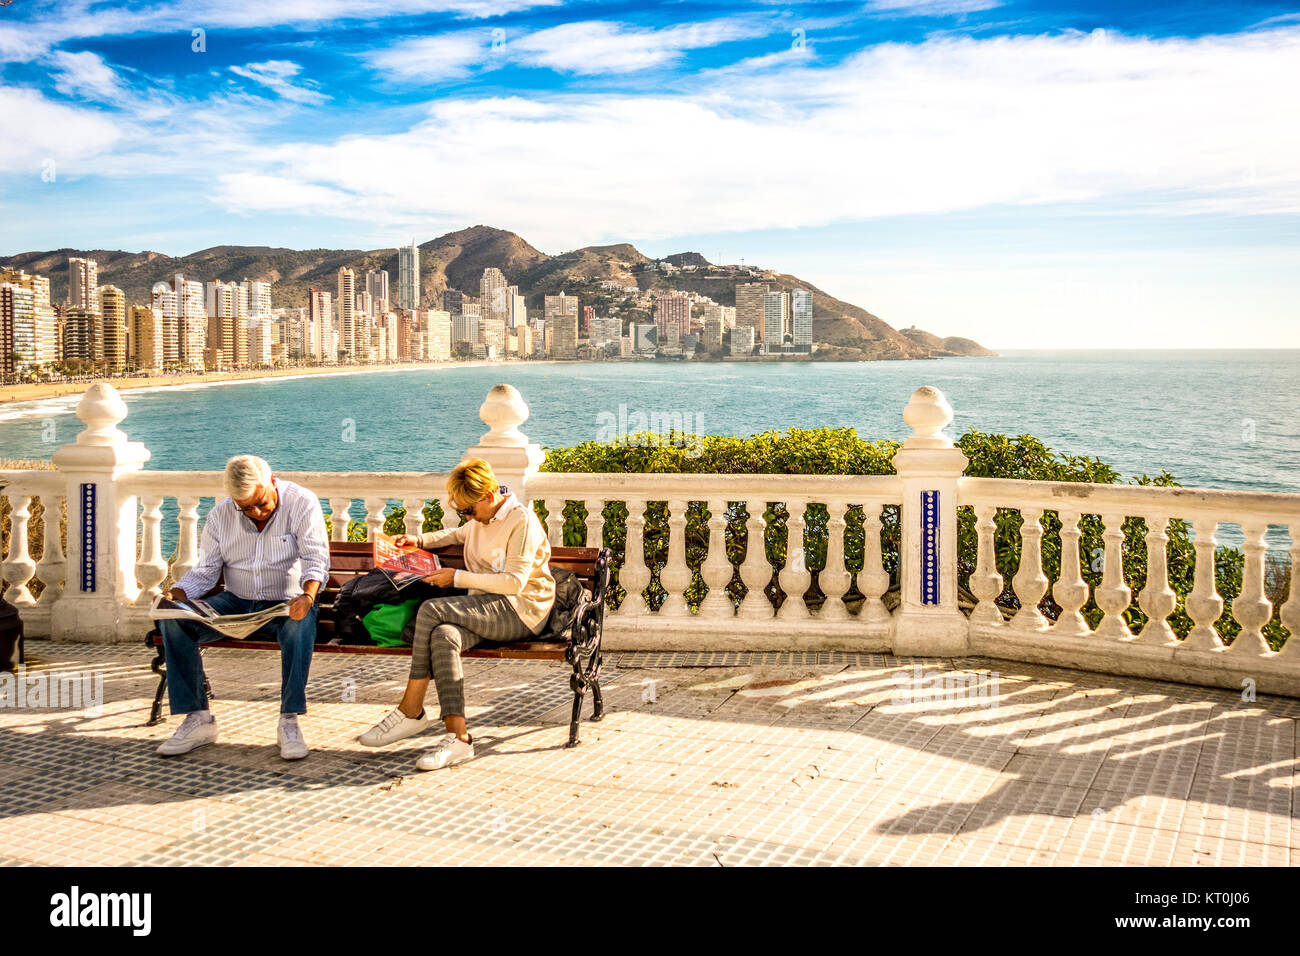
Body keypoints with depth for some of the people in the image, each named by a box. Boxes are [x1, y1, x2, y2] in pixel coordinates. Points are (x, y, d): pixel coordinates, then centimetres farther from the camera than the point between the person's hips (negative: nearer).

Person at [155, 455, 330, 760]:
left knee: (301, 623, -39)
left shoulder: (302, 503, -9)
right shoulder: (220, 516, 1)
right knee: (174, 620, -19)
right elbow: (204, 572, 5)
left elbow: (316, 558, -17)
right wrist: (176, 594, -16)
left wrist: (307, 596, -37)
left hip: (286, 603, -4)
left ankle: (289, 721, -31)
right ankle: (197, 718, -15)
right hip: (236, 603, 4)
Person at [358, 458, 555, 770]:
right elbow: (459, 534, 42)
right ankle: (457, 737, -34)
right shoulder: (480, 517, 17)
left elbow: (514, 582, -17)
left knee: (431, 610, -26)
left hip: (522, 610, -8)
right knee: (443, 636, -28)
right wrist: (420, 540, 25)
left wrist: (457, 577, -16)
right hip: (484, 609, 8)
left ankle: (411, 710, -17)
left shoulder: (522, 520, -10)